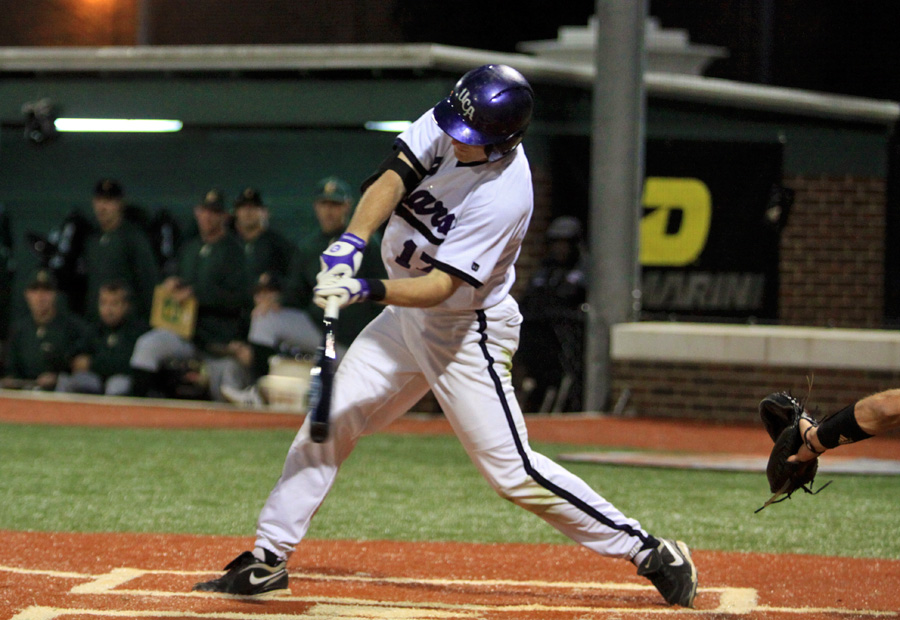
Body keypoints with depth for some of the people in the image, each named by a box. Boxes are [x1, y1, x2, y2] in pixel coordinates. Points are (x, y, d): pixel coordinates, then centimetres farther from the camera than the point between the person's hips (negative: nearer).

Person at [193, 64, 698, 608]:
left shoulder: (504, 196, -29)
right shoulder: (444, 127, -10)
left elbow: (441, 287, -31)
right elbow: (392, 180, -17)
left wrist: (367, 291, -43)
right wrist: (353, 241, -34)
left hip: (469, 333, -8)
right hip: (407, 317, 8)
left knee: (513, 471, -10)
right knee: (328, 421, 5)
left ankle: (651, 553, -2)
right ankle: (268, 559, 14)